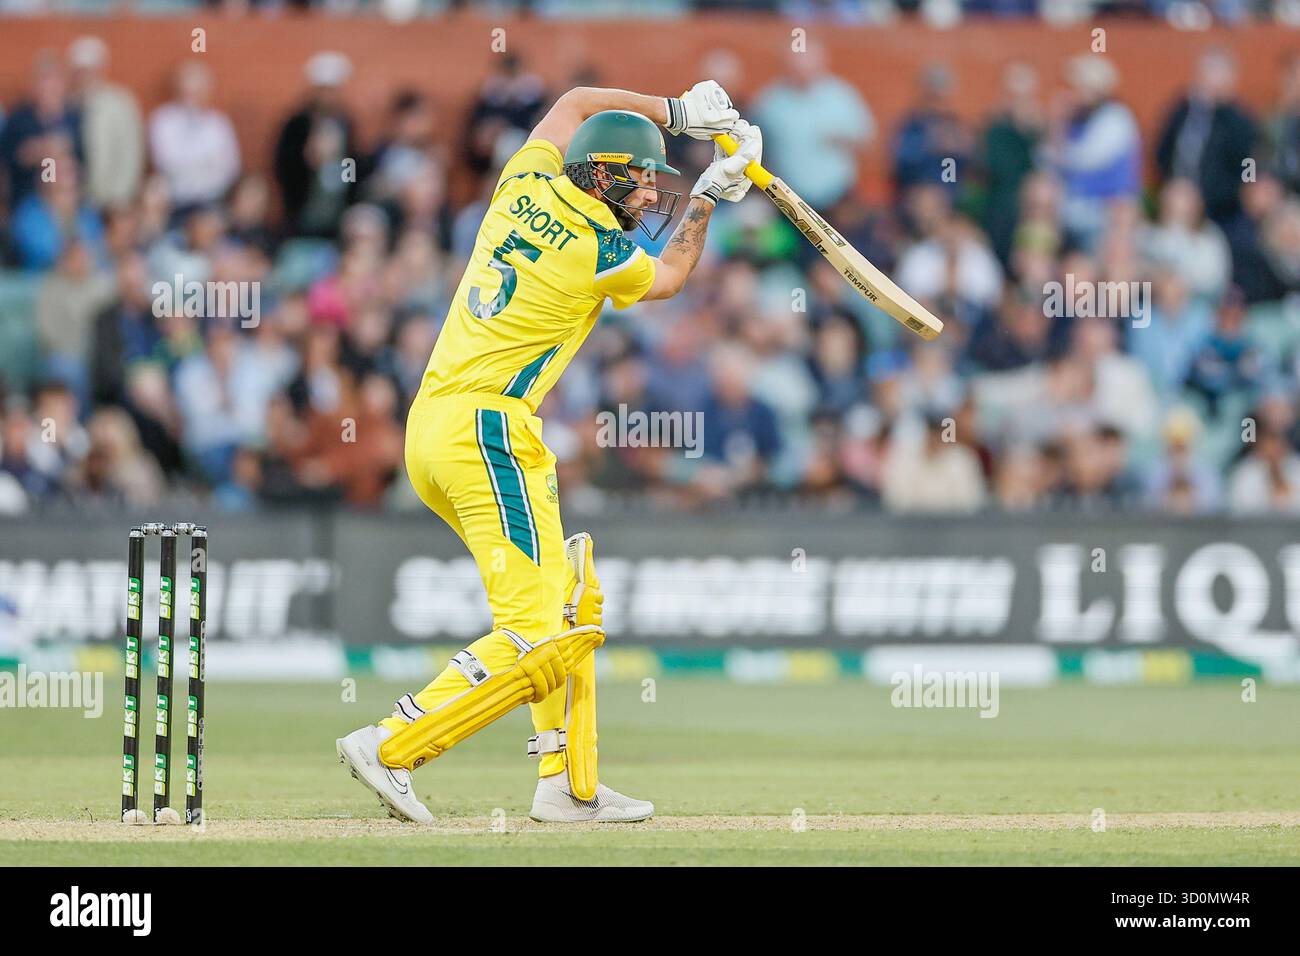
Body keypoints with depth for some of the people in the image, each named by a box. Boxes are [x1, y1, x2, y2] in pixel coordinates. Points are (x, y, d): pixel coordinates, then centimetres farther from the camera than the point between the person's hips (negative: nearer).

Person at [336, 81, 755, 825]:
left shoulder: (526, 189, 10)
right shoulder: (601, 250, -9)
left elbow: (575, 104, 30)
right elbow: (668, 280, 15)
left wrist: (677, 112, 29)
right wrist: (709, 199, 24)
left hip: (430, 428, 10)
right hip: (488, 429, -10)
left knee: (573, 597, 18)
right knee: (540, 636, -14)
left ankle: (569, 785, 16)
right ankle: (391, 749, -21)